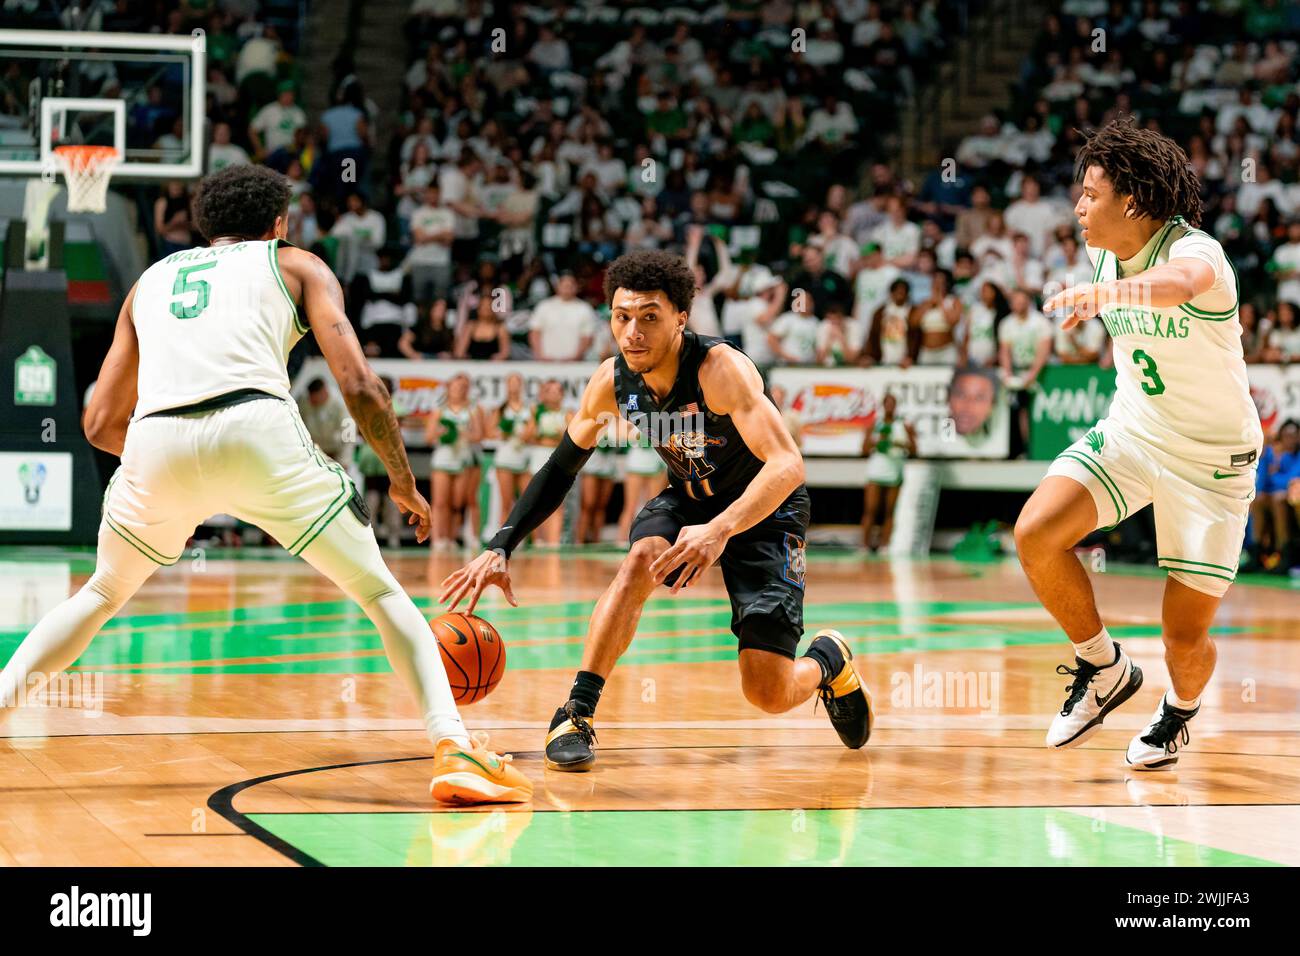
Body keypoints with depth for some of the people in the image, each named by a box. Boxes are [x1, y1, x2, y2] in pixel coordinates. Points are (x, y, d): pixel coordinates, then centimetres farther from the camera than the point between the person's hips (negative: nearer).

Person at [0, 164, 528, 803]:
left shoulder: (152, 279, 32)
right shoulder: (295, 265, 23)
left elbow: (100, 424, 29)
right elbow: (359, 388, 8)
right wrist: (404, 483, 21)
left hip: (155, 442, 3)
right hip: (256, 426, -3)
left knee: (103, 595, 31)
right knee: (381, 592, 10)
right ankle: (454, 751, -5)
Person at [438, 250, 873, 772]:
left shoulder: (721, 369, -33)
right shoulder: (612, 381, -16)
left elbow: (787, 465, -43)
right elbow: (559, 469, -1)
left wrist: (721, 530, -58)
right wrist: (500, 548, -12)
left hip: (764, 509, -4)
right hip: (688, 497, 4)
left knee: (769, 693, -12)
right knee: (641, 560, -31)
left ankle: (829, 660, 24)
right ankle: (576, 713, -23)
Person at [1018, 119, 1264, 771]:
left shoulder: (1195, 250, -25)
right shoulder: (1103, 255, -2)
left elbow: (1179, 284, -51)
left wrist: (1108, 291, -70)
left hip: (1213, 457, -6)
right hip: (1128, 432, 6)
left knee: (1185, 638, -4)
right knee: (1035, 534, -19)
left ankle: (1180, 707, 34)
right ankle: (1104, 668, 3)